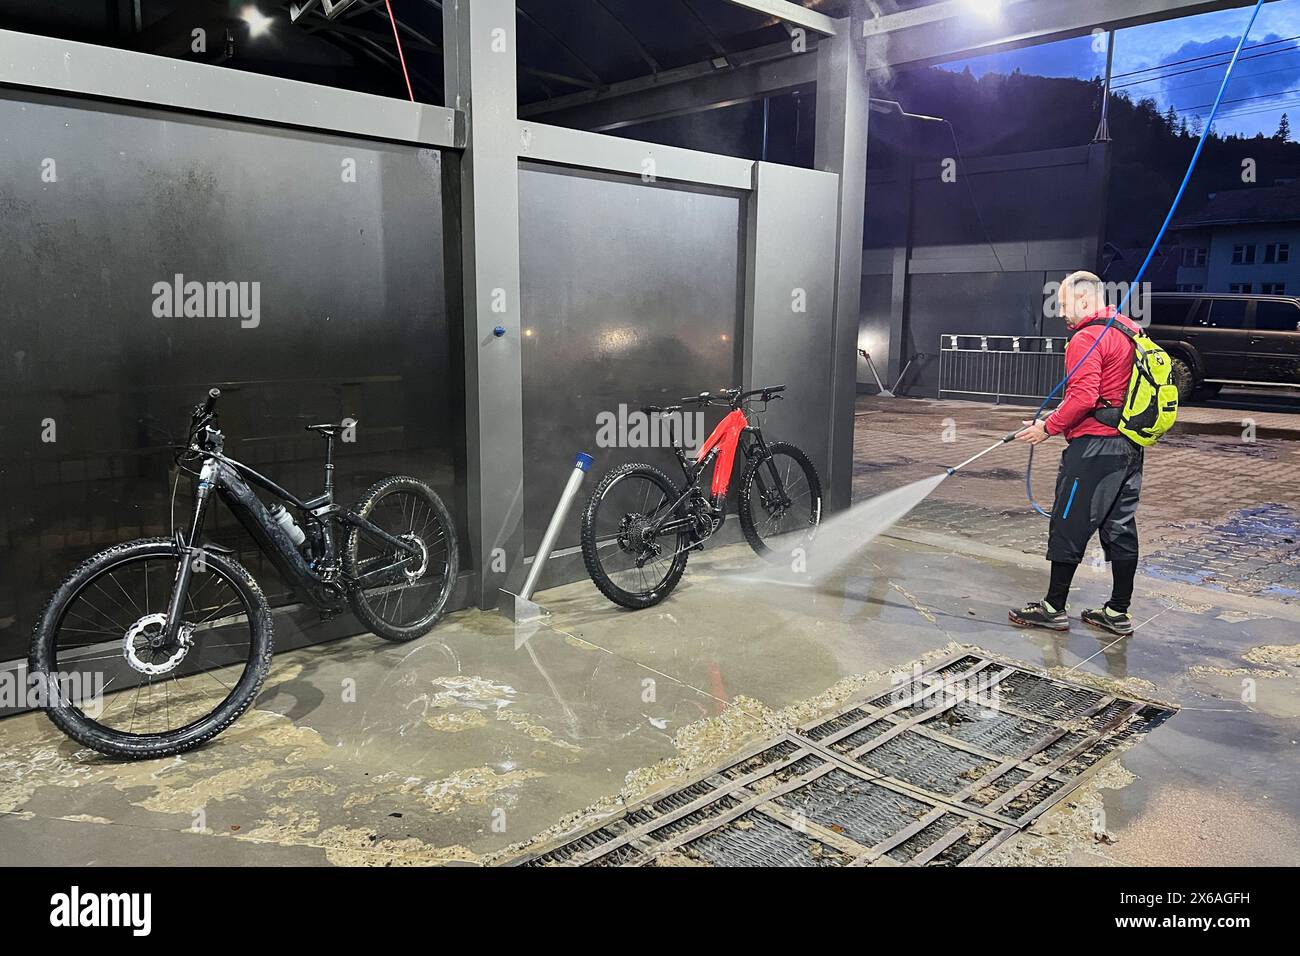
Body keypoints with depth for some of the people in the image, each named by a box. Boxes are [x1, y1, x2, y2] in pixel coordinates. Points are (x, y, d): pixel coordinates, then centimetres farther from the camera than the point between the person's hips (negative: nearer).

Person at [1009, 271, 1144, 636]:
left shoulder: (1087, 338, -14)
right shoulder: (1132, 330, 16)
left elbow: (1083, 398, -23)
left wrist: (1048, 428, -13)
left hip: (1094, 447, -9)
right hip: (1130, 446, 9)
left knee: (1069, 526, -1)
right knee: (1120, 527, 11)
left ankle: (1054, 608, 7)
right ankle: (1118, 612, 18)